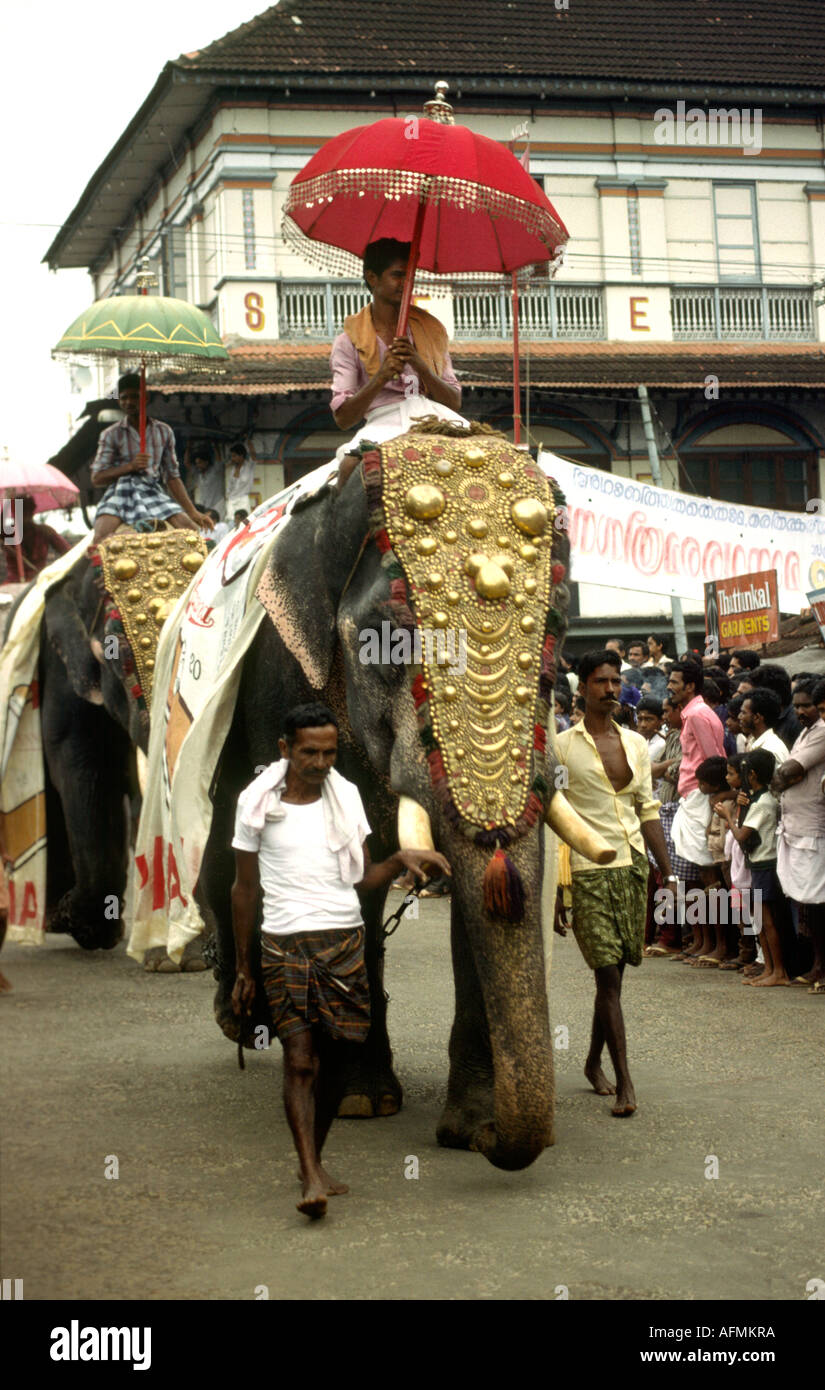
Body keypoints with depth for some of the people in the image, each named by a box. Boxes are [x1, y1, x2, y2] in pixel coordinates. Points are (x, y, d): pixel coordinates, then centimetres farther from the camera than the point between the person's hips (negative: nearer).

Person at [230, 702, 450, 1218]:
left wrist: (402, 859, -8)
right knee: (300, 1060, -10)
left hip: (345, 941, 3)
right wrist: (243, 971, 10)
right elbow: (245, 889, 8)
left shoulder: (346, 796, 8)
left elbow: (363, 879, 12)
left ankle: (315, 1161, 23)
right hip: (285, 943, -3)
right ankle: (311, 1178, -8)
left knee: (332, 1058, 6)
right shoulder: (257, 802, 1)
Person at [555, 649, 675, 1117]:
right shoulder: (563, 746, -4)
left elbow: (648, 811, 16)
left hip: (633, 867, 5)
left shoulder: (636, 744, 12)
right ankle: (624, 1082, -8)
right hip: (588, 871, -5)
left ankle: (594, 1062, 28)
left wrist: (668, 871, 12)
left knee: (615, 970, 11)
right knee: (608, 974, -8)